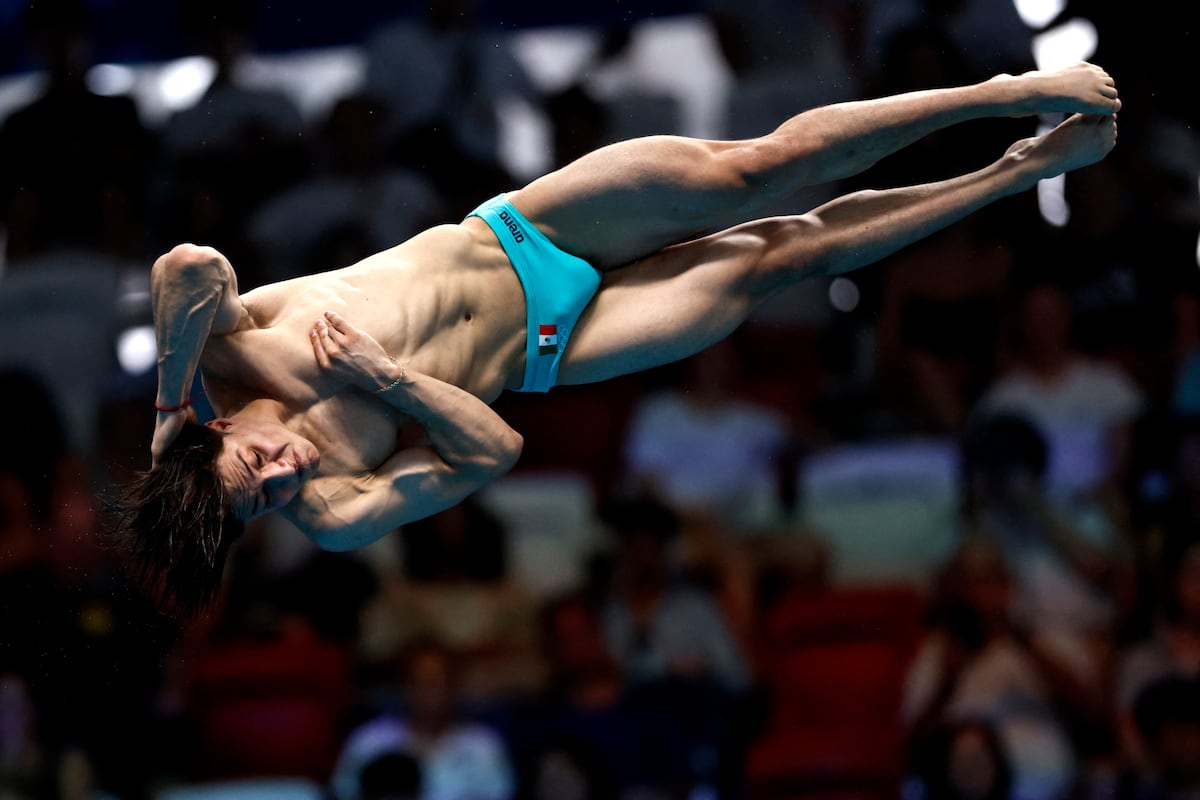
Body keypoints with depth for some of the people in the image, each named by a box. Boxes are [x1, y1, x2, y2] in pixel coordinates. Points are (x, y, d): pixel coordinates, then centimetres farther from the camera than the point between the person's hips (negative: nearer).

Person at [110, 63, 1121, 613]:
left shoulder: (232, 349, -19)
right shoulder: (335, 516, -20)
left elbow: (191, 266, -39)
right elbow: (494, 453, -22)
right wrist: (389, 383, -31)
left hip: (520, 228, 1)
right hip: (546, 349, -1)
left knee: (758, 171, -9)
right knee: (776, 262, -8)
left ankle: (1009, 94, 4)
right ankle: (1020, 175, 6)